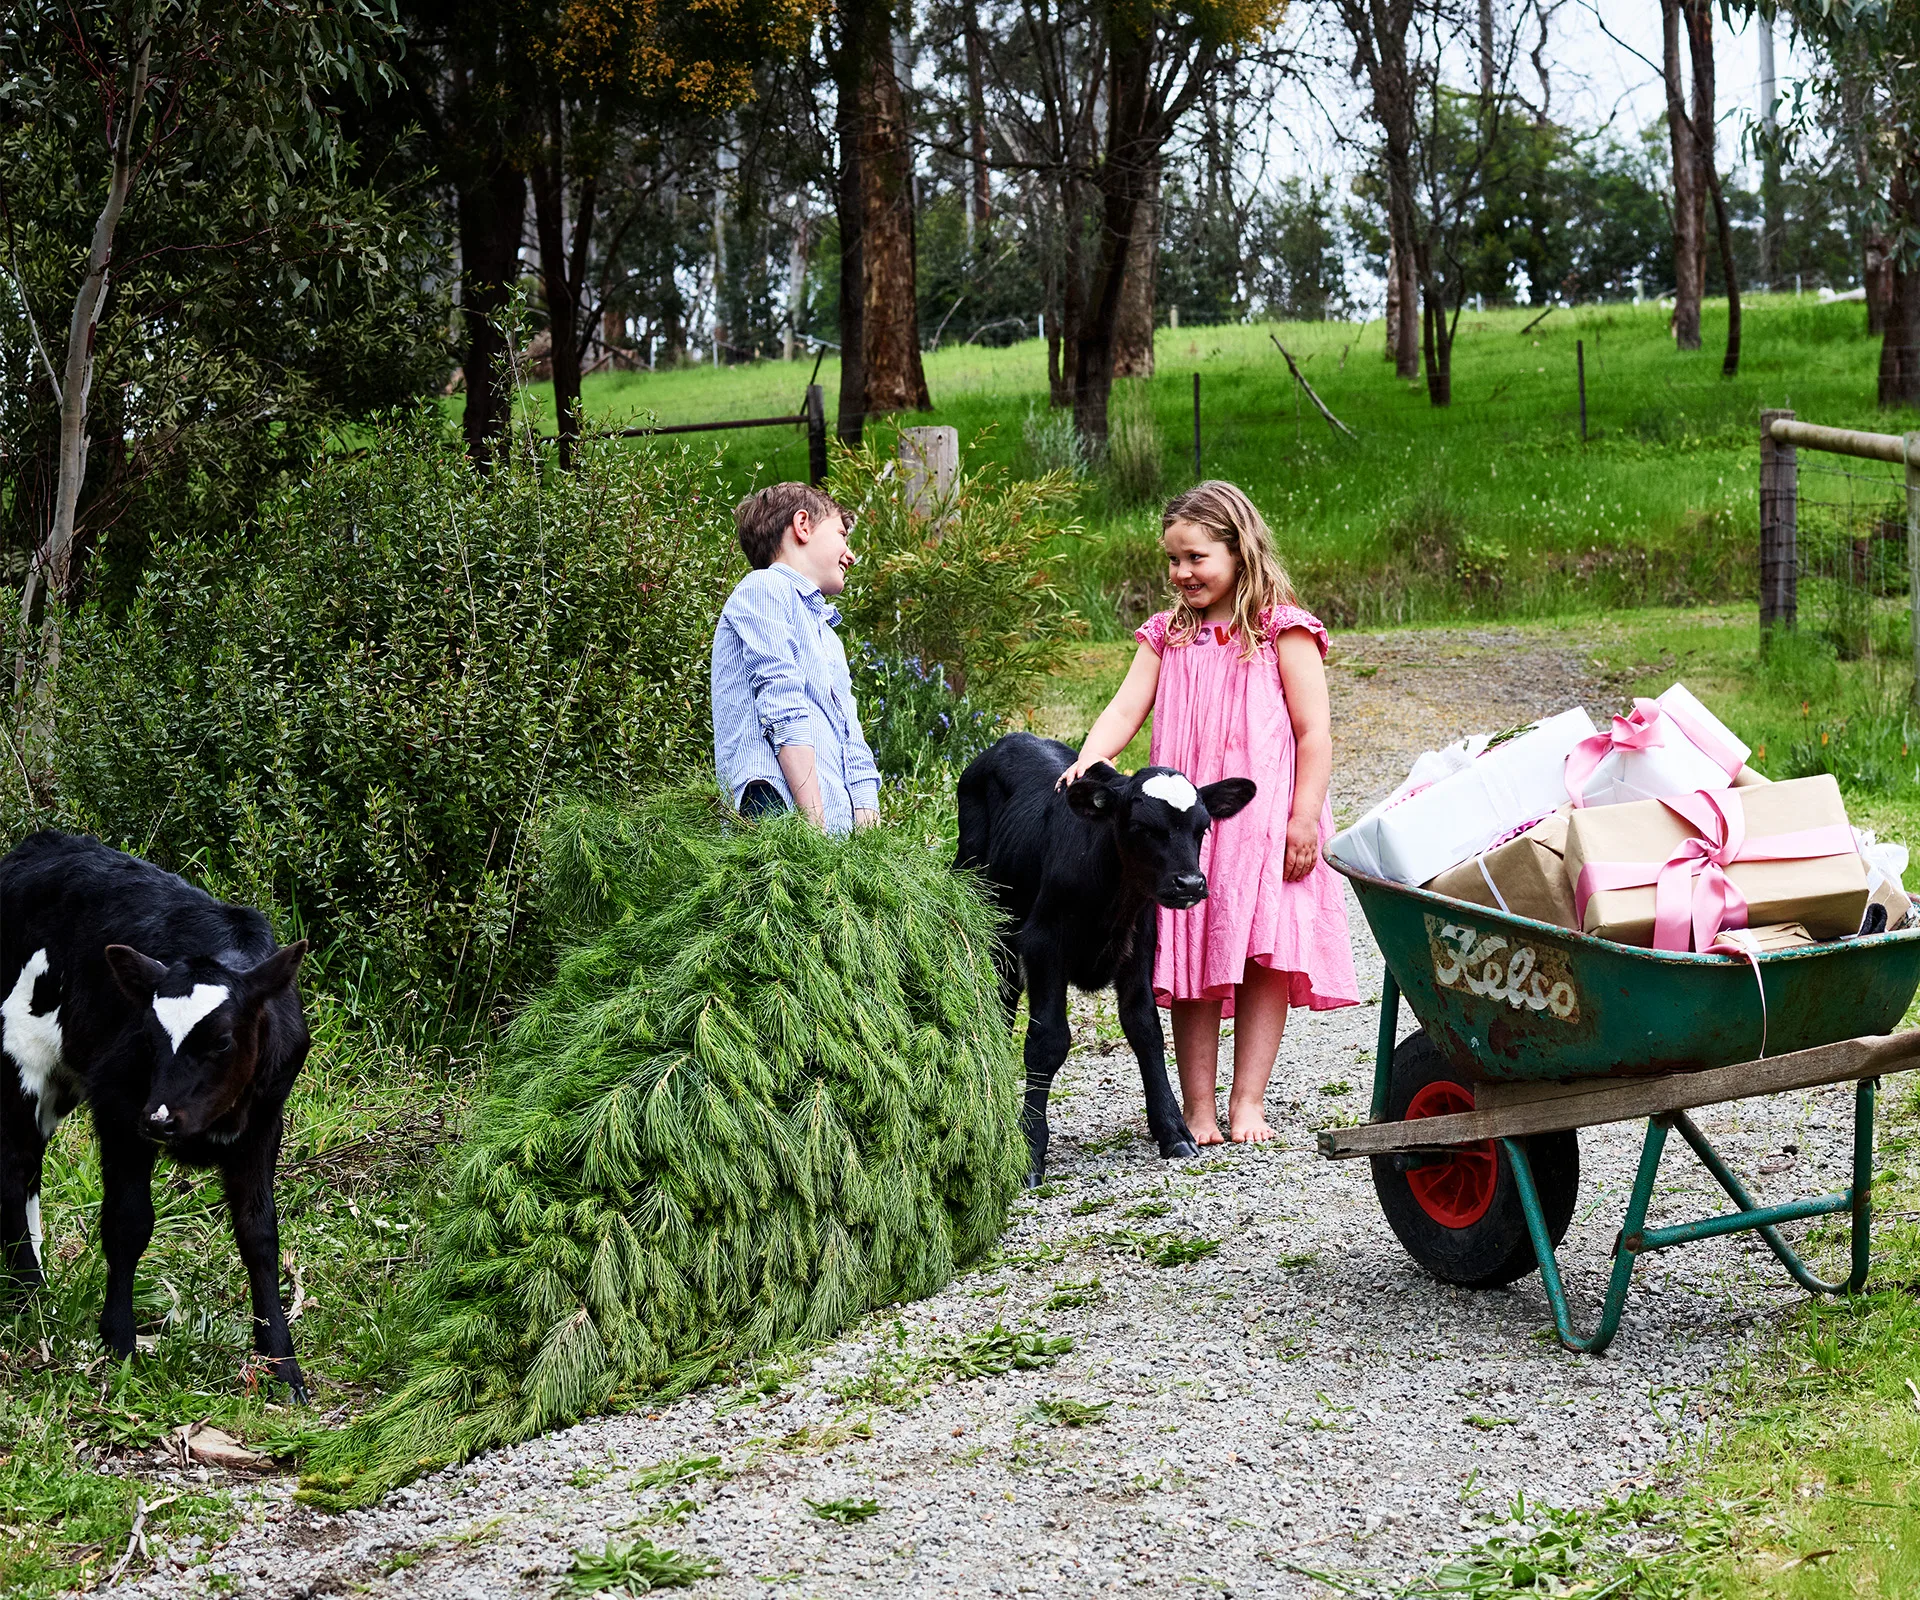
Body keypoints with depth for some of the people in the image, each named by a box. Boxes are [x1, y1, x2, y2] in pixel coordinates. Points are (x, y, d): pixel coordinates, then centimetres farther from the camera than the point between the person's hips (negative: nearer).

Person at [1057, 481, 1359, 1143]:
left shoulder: (1281, 630, -1)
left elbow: (1314, 731, -4)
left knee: (1265, 962, -3)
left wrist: (1303, 819, -11)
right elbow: (1124, 711, 4)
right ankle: (1198, 1109, 6)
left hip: (1264, 822, -3)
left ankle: (1247, 1104, 5)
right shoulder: (1168, 635, 12)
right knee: (1192, 964, 2)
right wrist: (1087, 762, -15)